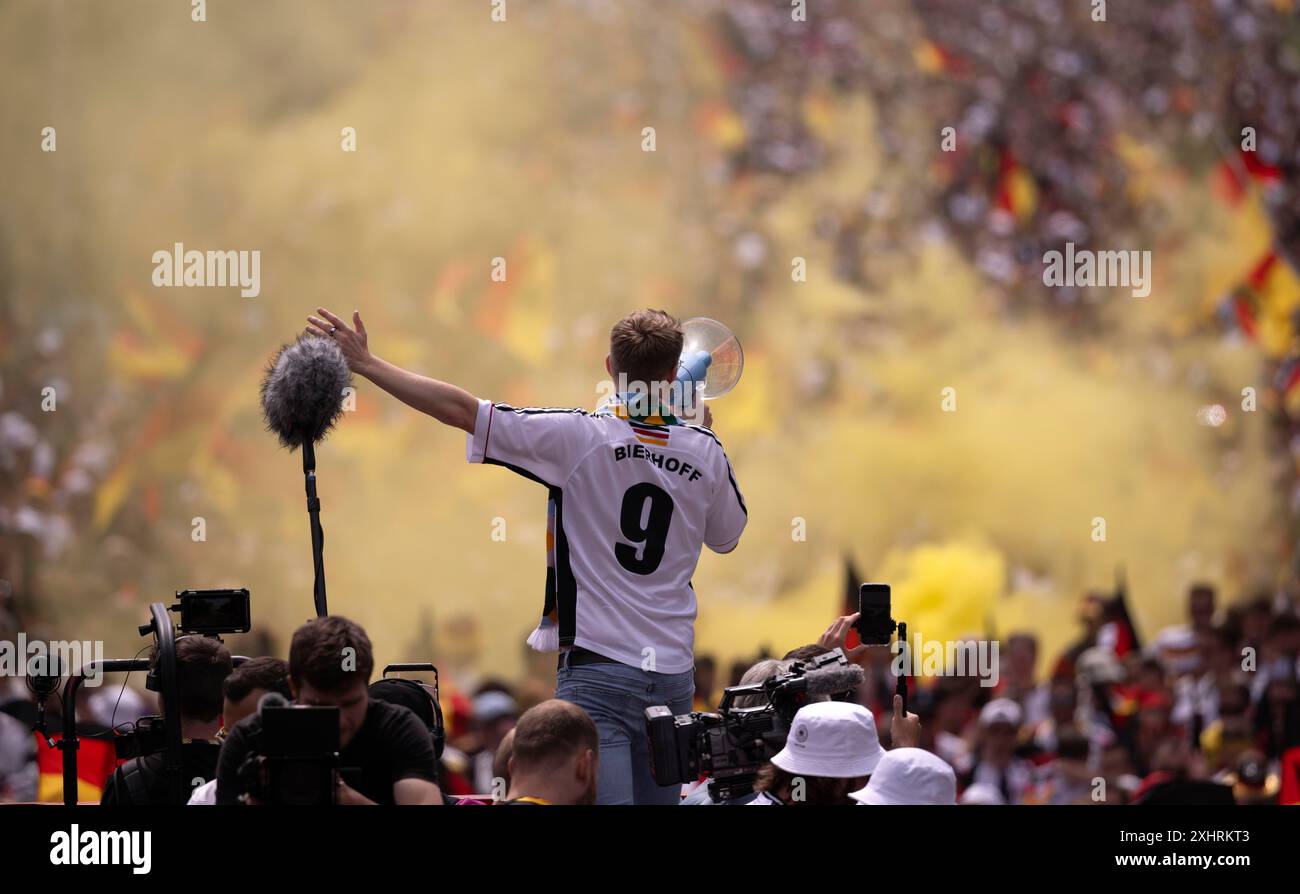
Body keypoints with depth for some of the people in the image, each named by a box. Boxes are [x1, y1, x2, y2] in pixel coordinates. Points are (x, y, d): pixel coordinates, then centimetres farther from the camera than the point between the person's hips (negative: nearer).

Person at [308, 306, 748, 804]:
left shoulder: (580, 436, -7)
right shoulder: (704, 452, 4)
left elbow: (461, 409, -10)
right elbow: (727, 537, 23)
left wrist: (365, 364, -3)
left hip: (598, 666, -4)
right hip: (674, 675, 4)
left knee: (603, 800, -11)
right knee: (660, 799, 12)